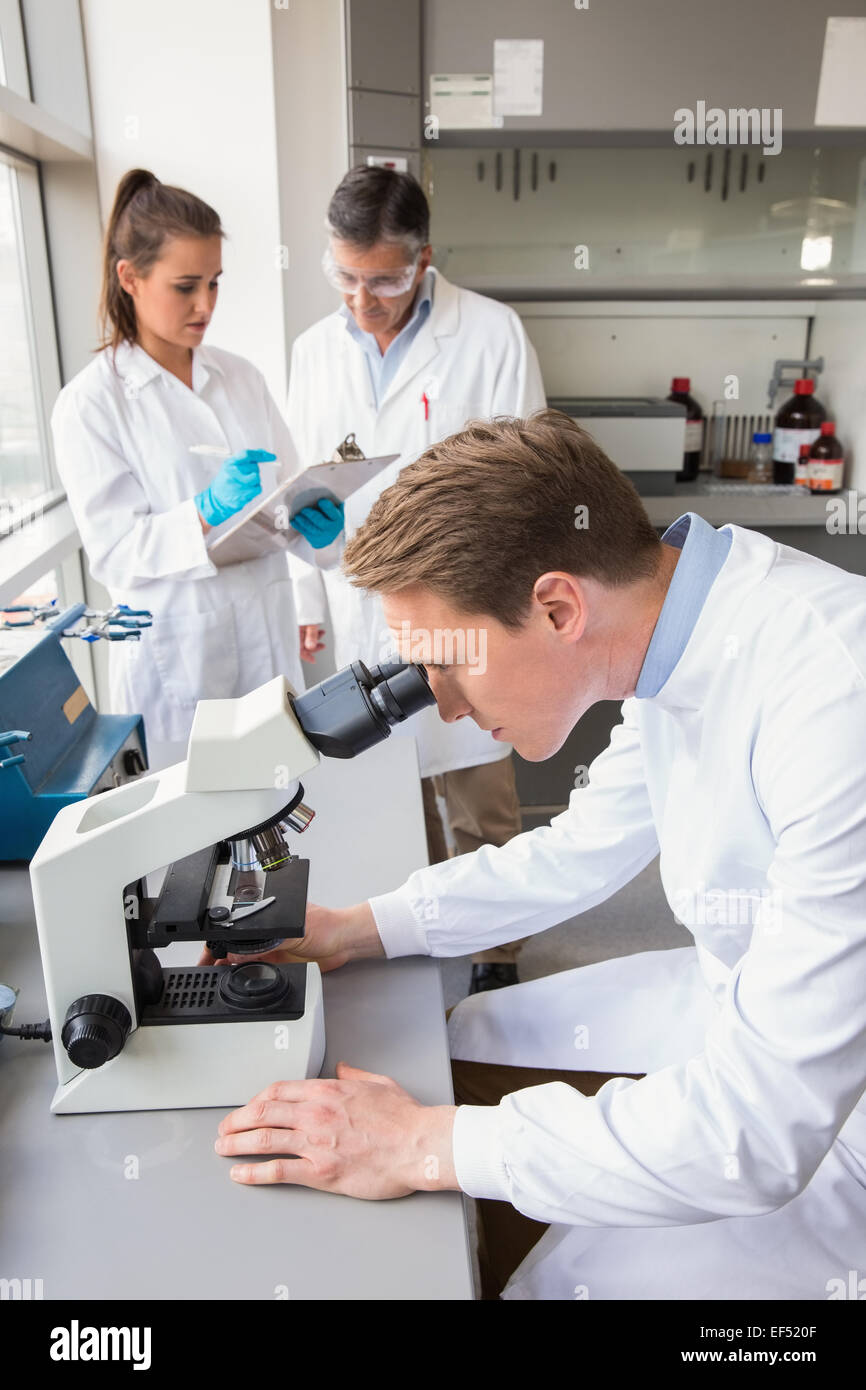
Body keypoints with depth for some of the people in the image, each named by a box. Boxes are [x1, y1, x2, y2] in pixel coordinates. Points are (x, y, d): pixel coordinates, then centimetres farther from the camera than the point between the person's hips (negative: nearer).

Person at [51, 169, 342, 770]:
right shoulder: (91, 403, -7)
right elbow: (114, 551, -11)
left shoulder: (241, 376, 7)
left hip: (268, 629, 4)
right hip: (177, 650, -4)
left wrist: (312, 517, -13)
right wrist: (207, 513, -25)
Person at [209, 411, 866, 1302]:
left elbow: (760, 1127, -32)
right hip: (744, 995, 7)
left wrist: (427, 1146, -26)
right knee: (471, 1040, 9)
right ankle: (487, 1265, 31)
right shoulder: (678, 627, -9)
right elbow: (582, 852, 6)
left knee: (570, 1279, -13)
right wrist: (356, 930, 0)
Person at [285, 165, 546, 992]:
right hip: (359, 615, 5)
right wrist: (308, 608, 11)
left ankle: (496, 960, 27)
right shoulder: (314, 351, 8)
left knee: (481, 812, 6)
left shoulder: (492, 335, -7)